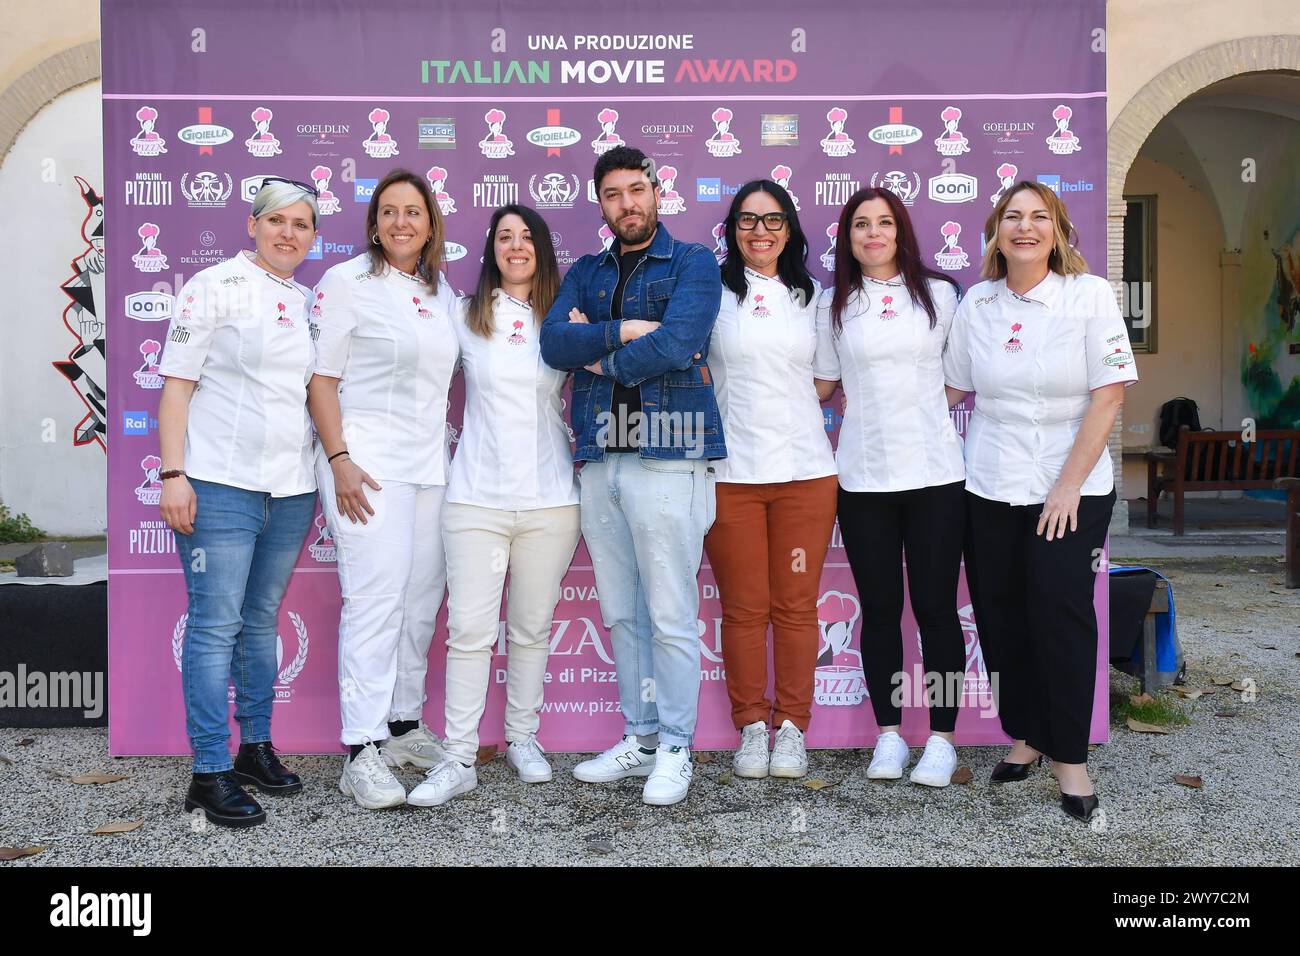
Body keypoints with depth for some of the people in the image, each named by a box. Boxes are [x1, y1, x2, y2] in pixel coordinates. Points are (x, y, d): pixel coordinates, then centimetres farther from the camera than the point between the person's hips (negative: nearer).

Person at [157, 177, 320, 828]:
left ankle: (255, 748, 24)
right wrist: (173, 474, -13)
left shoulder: (309, 303, 15)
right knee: (216, 624, -5)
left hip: (291, 488, 6)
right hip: (221, 484, -6)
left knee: (262, 619, 13)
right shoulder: (216, 286, -2)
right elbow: (176, 382, -6)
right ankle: (210, 774, 0)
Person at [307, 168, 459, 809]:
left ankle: (405, 725, 22)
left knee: (422, 600, 9)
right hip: (368, 463, -7)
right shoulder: (346, 282, -3)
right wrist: (339, 460, -14)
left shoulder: (441, 291, 15)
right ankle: (362, 752, -7)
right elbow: (320, 378, -6)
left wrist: (452, 442, 18)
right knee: (375, 599, -11)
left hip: (431, 465, 7)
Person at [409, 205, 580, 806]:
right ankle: (458, 760, 1)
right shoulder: (465, 317, 8)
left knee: (532, 628, 8)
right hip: (476, 496, -1)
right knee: (469, 630, -5)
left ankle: (523, 739, 23)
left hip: (549, 498, 1)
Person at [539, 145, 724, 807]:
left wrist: (598, 352, -3)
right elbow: (554, 342, 0)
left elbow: (676, 344, -15)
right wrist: (626, 331, -12)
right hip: (599, 461, 6)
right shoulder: (586, 273, 17)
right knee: (622, 615, 12)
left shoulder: (692, 263, 2)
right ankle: (640, 737, 24)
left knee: (671, 616, -2)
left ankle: (675, 748, 11)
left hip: (668, 459, -5)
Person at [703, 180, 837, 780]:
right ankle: (751, 725, 17)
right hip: (731, 473, -2)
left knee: (796, 606, 5)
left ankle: (792, 727, 17)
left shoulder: (811, 296, 13)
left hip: (805, 470, 2)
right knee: (743, 607, 3)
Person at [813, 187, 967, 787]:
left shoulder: (939, 294, 6)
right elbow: (821, 386, 12)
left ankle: (942, 738, 12)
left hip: (934, 473, -1)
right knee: (880, 608, 6)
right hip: (863, 478, 1)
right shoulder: (834, 305, 8)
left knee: (935, 607, 1)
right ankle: (889, 734, 18)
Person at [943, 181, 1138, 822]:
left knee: (1061, 615, -7)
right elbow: (951, 389, 14)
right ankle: (1025, 735, 24)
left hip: (1072, 491, -3)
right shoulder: (976, 304, 5)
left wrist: (1069, 485, -13)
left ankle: (1069, 756, 7)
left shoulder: (1090, 295, -4)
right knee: (1000, 617, 6)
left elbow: (1109, 394, -9)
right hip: (989, 489, 3)